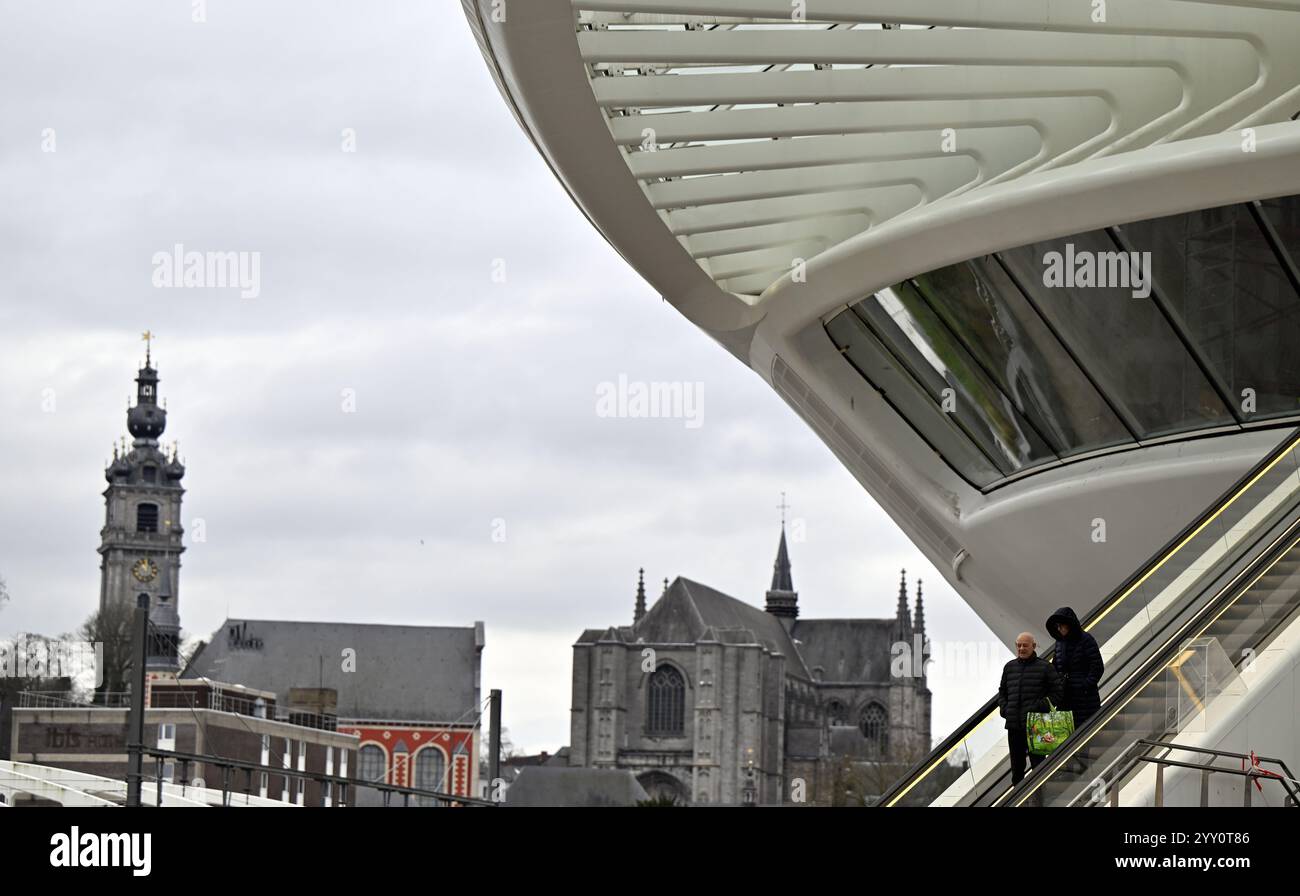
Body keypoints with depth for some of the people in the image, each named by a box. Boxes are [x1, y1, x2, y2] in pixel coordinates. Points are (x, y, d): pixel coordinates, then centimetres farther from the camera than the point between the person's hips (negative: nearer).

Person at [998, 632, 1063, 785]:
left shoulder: (1045, 667, -1)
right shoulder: (1009, 667, 13)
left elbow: (1057, 692, -3)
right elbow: (1002, 691, 24)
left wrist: (1039, 707, -12)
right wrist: (1004, 709, 7)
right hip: (1014, 725, 5)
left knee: (1038, 763, -4)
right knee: (1016, 765, 11)